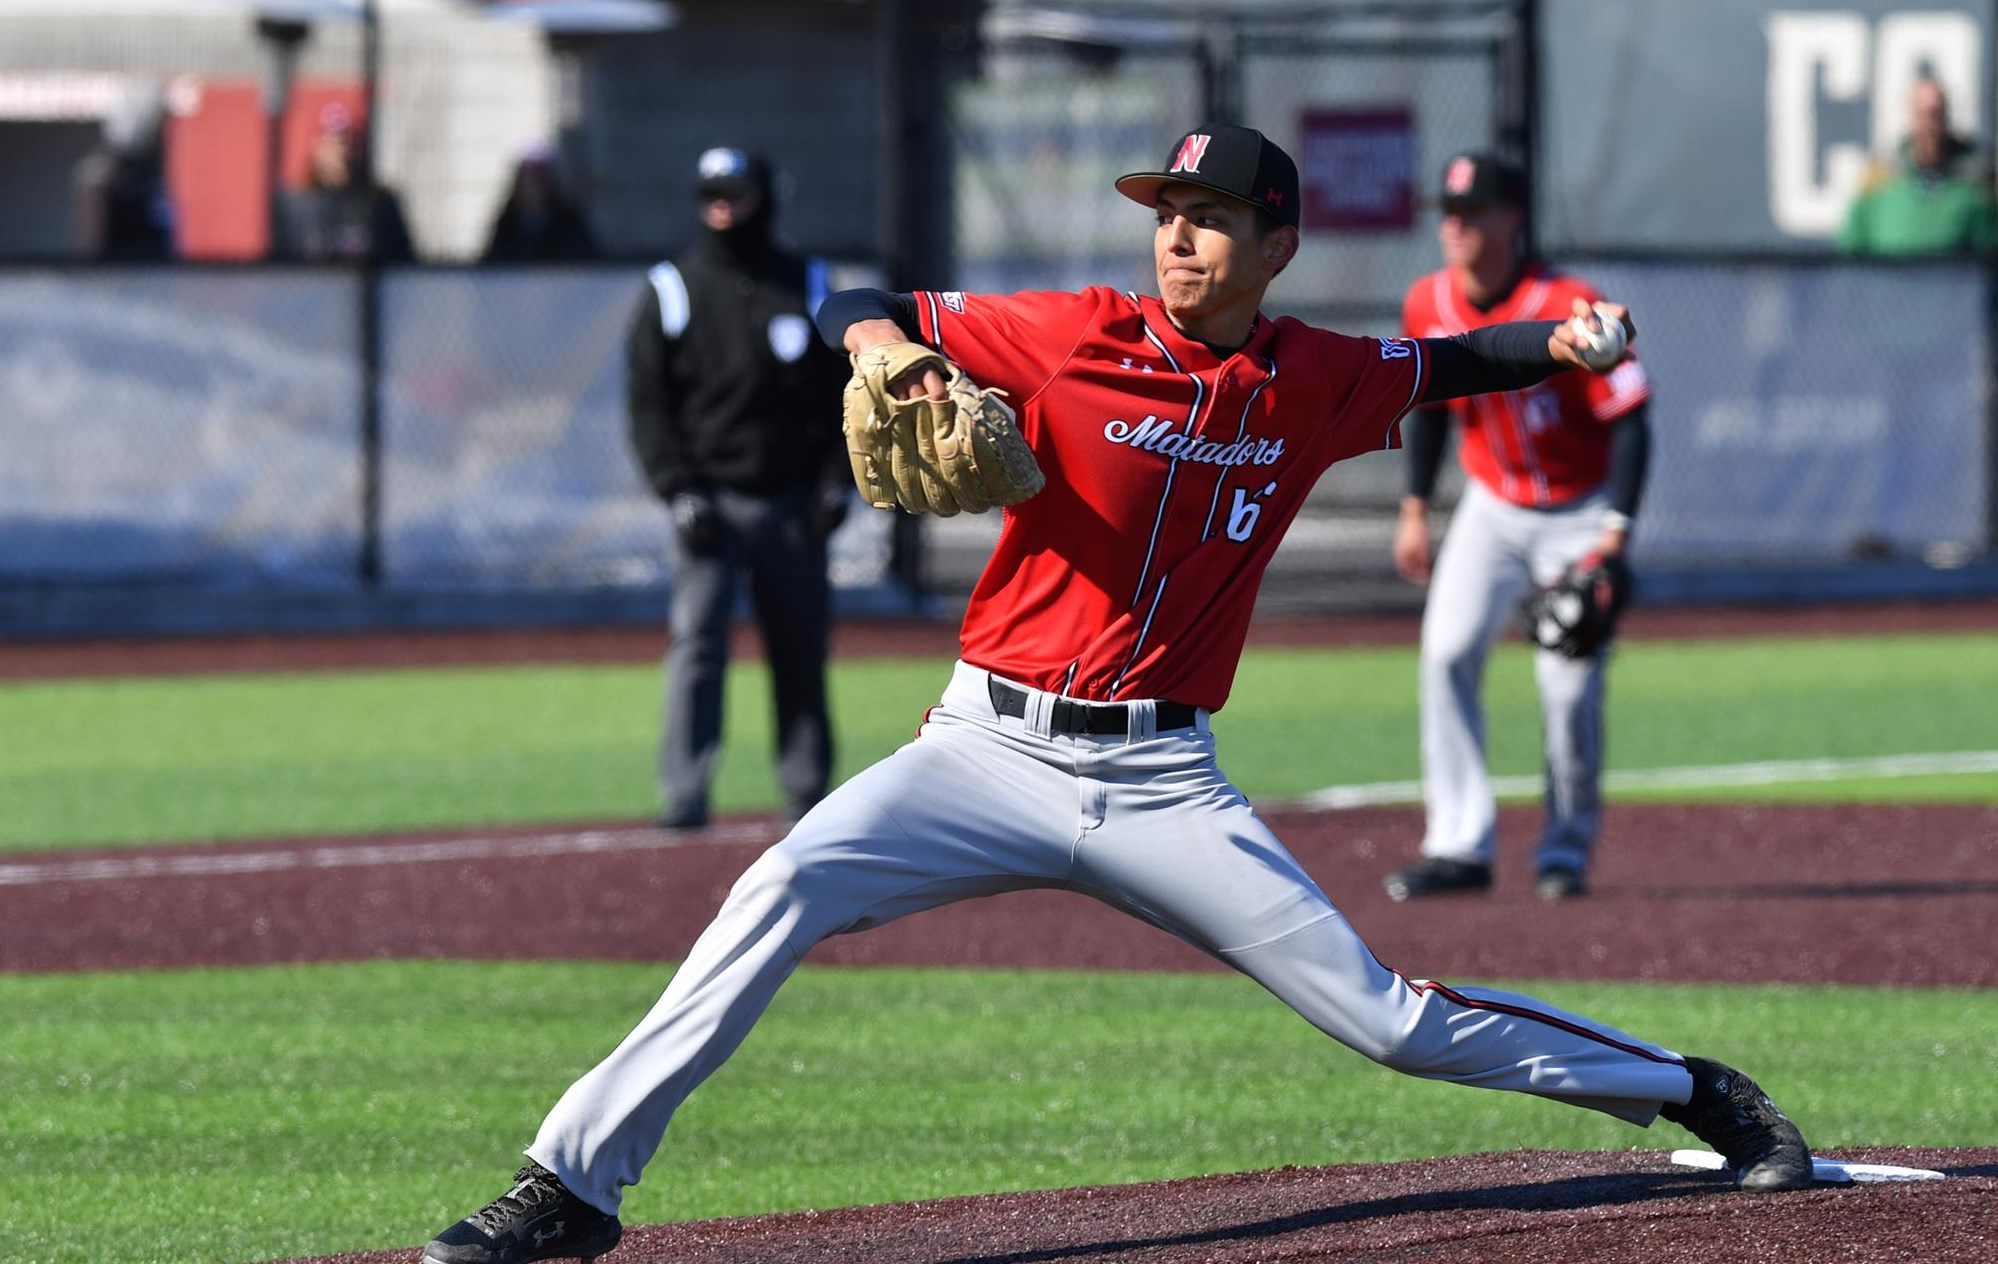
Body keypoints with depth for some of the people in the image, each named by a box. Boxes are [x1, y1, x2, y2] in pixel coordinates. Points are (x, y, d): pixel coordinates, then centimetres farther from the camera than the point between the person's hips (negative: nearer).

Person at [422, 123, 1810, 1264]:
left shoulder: (1316, 383, 4)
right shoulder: (1074, 337, -3)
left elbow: (1444, 363, 24)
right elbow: (854, 309, 1)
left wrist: (1564, 342, 7)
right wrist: (890, 351, -21)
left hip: (1162, 787, 1)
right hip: (989, 749, -1)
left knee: (1382, 1014, -2)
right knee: (786, 889, -23)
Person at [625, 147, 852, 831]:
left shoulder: (808, 286, 9)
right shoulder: (671, 293, 4)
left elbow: (845, 390, 12)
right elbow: (649, 404, 3)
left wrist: (837, 480, 0)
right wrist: (679, 491, -8)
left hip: (794, 506, 2)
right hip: (712, 503, -2)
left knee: (801, 650, 6)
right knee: (696, 645, -12)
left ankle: (807, 793, 15)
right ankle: (685, 795, -14)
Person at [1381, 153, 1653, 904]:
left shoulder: (1568, 309, -22)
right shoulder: (1428, 305, -6)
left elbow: (1629, 419, -19)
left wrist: (1616, 532, -25)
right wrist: (1415, 508, 8)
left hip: (1580, 511, -5)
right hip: (1491, 509, 5)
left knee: (1568, 683, -9)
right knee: (1447, 652, -11)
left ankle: (1567, 850, 9)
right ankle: (1459, 845, -9)